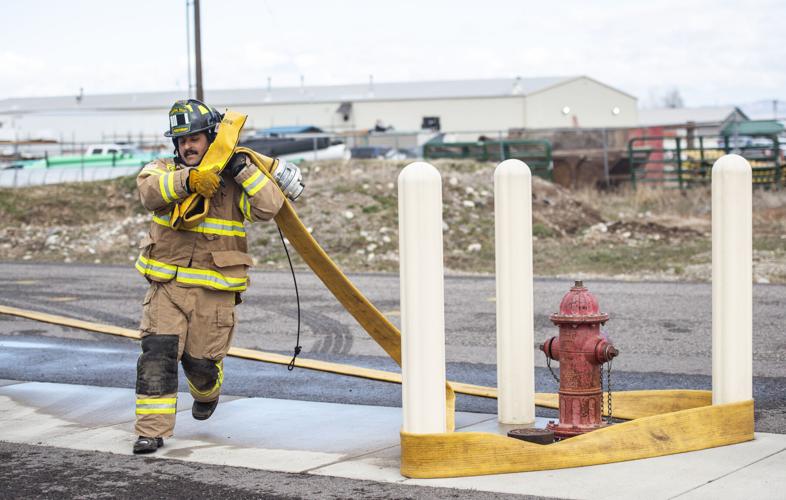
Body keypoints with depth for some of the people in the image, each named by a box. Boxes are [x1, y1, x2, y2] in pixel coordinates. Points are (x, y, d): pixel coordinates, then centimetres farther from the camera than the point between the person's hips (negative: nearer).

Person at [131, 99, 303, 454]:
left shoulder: (234, 180, 2)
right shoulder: (163, 170, 5)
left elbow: (269, 207, -13)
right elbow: (149, 190, -19)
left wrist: (243, 169, -21)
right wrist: (188, 179, -36)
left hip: (214, 291, -1)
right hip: (166, 287, 1)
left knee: (201, 363, 7)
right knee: (157, 354, -12)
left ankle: (206, 394, 43)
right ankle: (152, 431, -7)